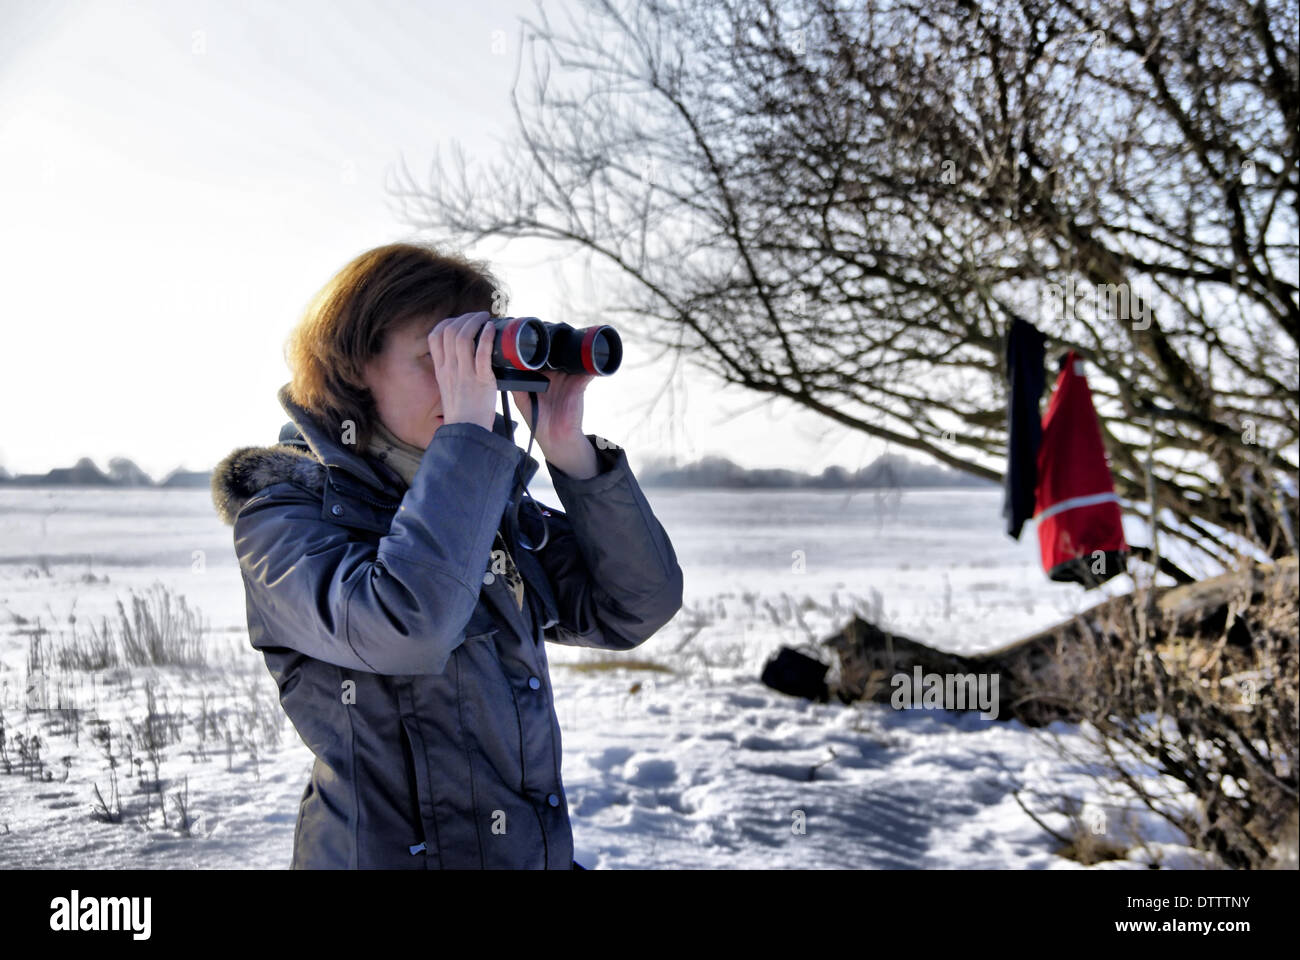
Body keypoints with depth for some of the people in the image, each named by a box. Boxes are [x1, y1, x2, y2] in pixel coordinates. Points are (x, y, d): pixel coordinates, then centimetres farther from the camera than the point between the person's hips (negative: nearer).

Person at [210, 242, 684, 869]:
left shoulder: (486, 493, 4)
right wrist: (468, 432, -27)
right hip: (387, 852, -6)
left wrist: (570, 451, -14)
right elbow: (401, 633, -32)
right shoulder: (281, 509, -12)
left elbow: (636, 608, -4)